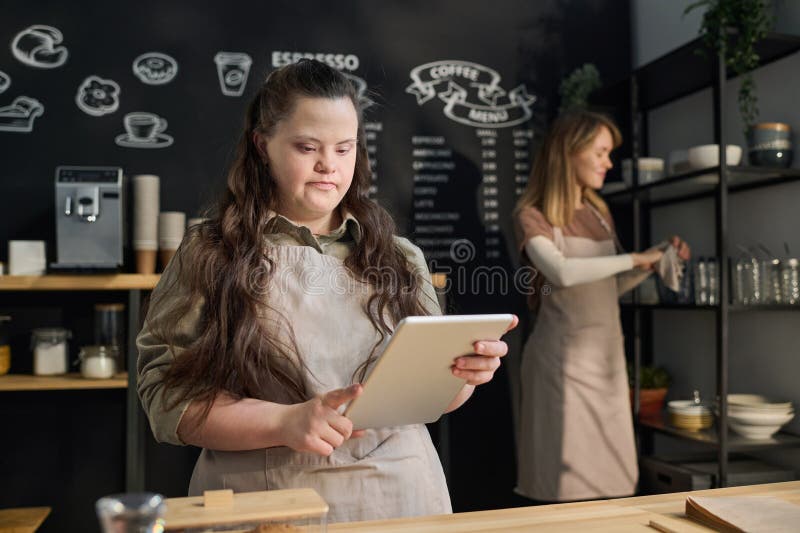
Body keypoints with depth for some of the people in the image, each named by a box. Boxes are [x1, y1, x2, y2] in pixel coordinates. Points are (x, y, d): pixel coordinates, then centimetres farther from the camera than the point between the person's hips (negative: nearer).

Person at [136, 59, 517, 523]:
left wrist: (464, 373, -12)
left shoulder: (399, 258, 5)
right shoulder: (208, 257, -4)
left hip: (401, 497, 3)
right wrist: (284, 423, -22)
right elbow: (168, 395, -9)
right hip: (268, 502, -3)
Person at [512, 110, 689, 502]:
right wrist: (634, 257, -15)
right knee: (570, 483, -2)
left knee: (613, 477, 9)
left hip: (608, 354, 6)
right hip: (565, 357, -6)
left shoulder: (599, 213, 14)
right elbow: (561, 272, -22)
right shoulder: (532, 216, -5)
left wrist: (651, 264, 5)